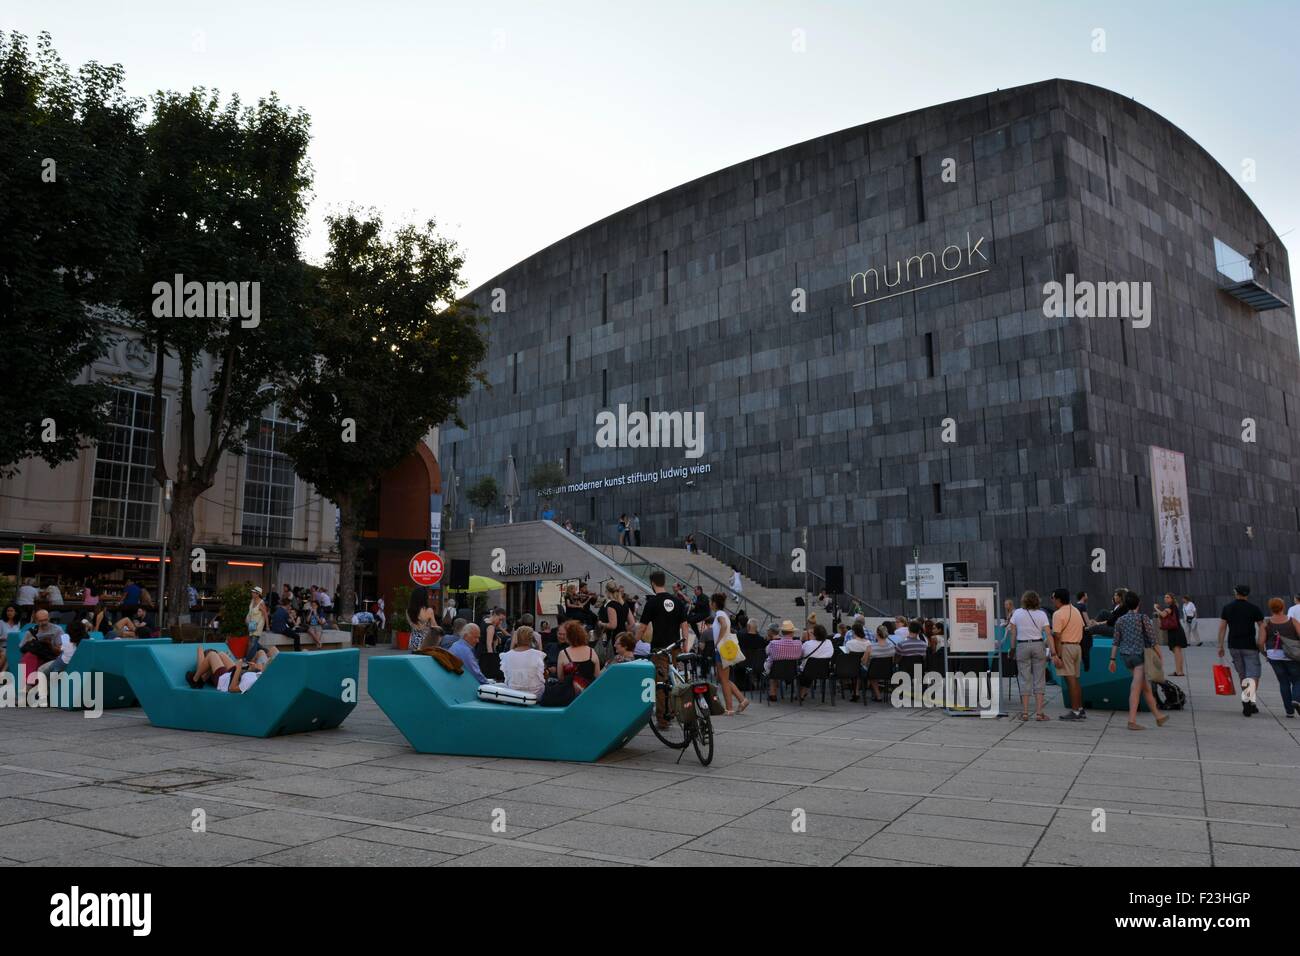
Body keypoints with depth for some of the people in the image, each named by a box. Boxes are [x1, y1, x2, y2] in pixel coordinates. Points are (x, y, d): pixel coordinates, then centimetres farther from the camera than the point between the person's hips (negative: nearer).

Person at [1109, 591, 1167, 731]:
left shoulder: (1120, 620, 4)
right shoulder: (1143, 618, -9)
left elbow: (1115, 642, 4)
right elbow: (1152, 638, -9)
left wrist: (1112, 659, 7)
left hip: (1126, 656, 6)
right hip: (1140, 655, -6)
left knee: (1146, 687, 17)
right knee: (1136, 688, -7)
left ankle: (1158, 716, 29)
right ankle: (1132, 721, -10)